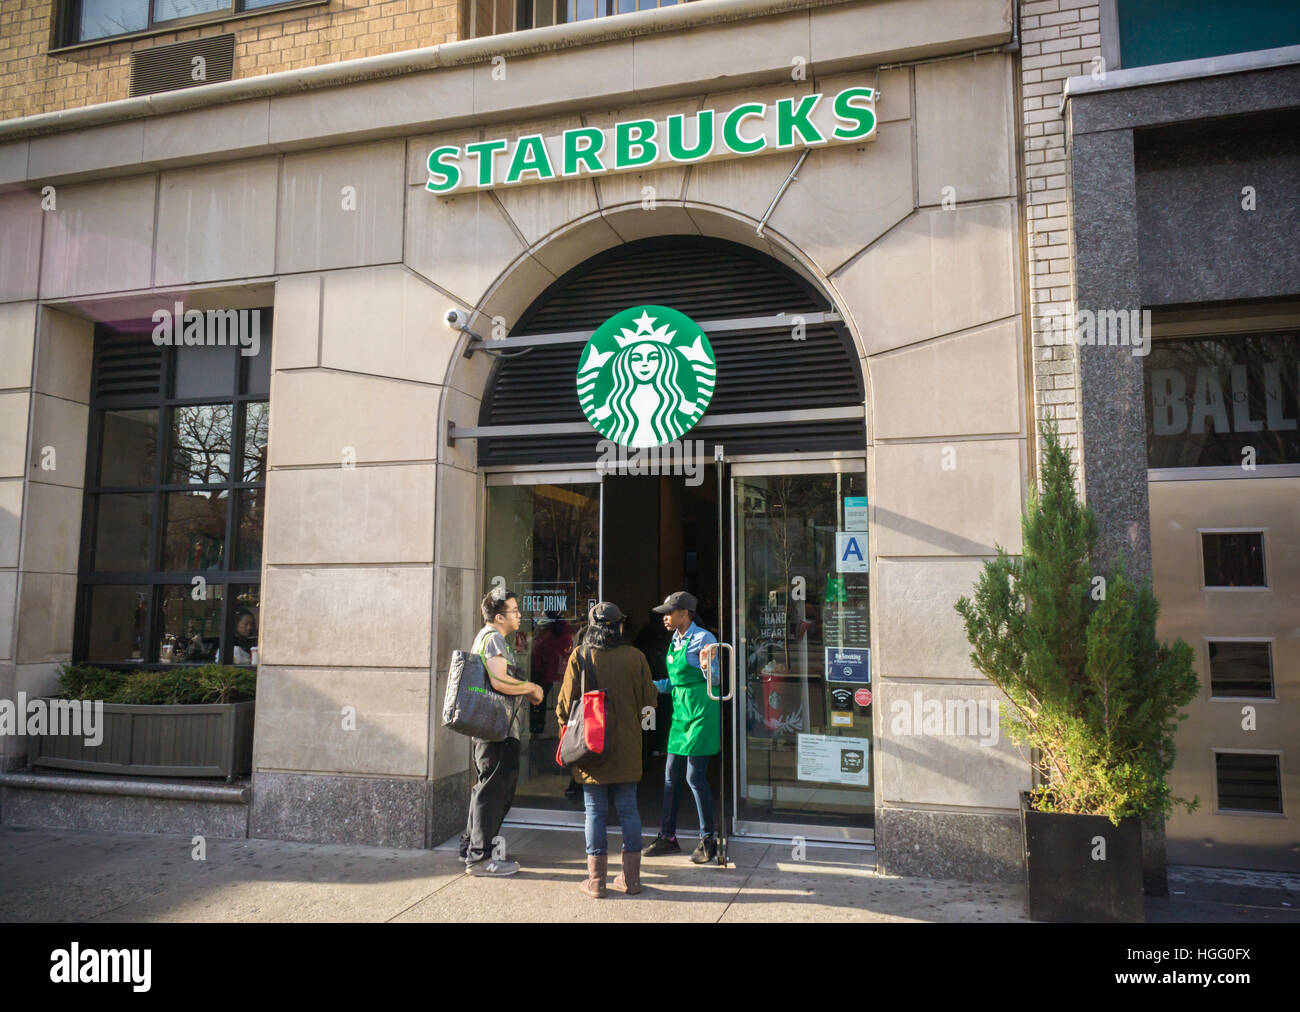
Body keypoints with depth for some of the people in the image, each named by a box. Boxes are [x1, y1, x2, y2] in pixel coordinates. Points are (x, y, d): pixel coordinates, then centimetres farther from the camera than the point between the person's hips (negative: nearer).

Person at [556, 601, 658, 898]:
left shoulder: (580, 656, -7)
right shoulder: (635, 657, -4)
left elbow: (566, 703, -4)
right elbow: (648, 702, 2)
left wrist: (568, 730, 13)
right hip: (627, 748, 1)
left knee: (595, 812, 7)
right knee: (628, 810, 11)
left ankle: (596, 879, 11)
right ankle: (631, 878, 17)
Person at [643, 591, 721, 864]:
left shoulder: (703, 638, -10)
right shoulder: (675, 640, 13)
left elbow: (716, 678, -10)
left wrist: (706, 664, -29)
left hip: (701, 710, -8)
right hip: (680, 711, 8)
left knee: (695, 777, -6)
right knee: (671, 775, 10)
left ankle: (708, 840, 9)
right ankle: (668, 837, 20)